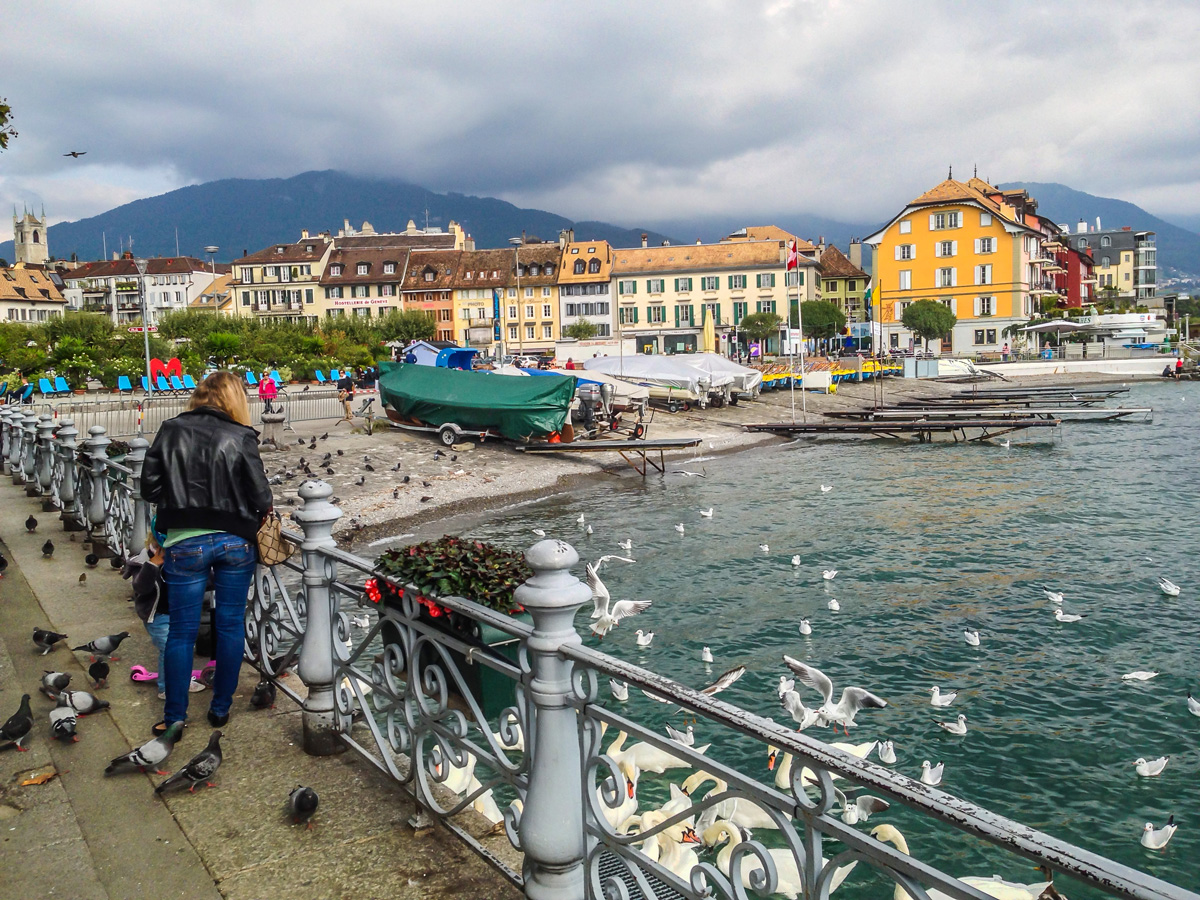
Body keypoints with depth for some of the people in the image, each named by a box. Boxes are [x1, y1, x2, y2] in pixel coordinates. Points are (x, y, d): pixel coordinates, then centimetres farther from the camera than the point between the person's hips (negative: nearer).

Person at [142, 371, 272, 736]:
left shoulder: (171, 430, 0)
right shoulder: (241, 437, -6)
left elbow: (149, 487, 2)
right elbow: (262, 498, -8)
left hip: (185, 542, 1)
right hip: (235, 540, -1)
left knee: (182, 631, 11)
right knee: (231, 626, 13)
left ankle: (174, 718, 19)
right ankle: (221, 708, 24)